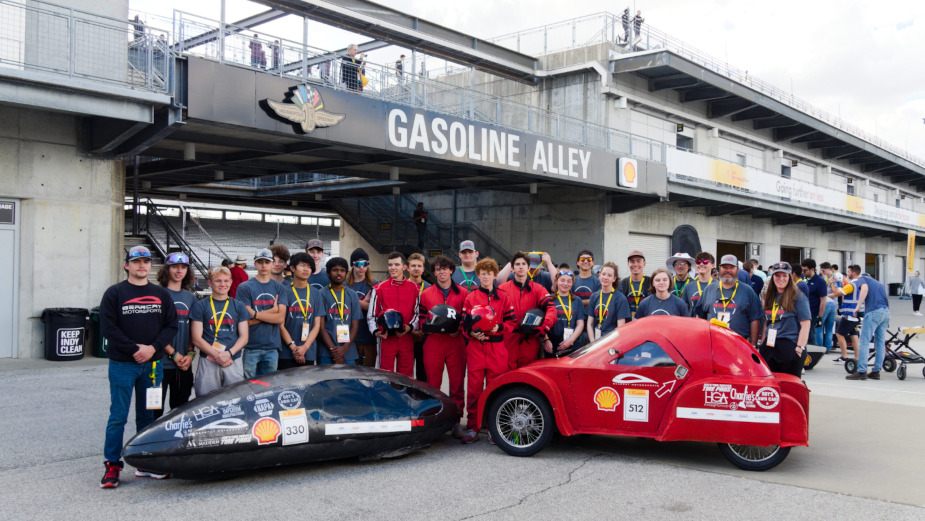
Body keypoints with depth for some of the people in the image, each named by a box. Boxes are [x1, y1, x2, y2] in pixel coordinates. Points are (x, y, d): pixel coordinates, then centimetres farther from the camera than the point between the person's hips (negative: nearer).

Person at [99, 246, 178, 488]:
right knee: (118, 416, -1)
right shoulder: (115, 293, 0)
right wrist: (135, 349, -13)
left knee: (148, 414, 9)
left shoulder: (162, 294, 10)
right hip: (122, 365, -3)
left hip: (153, 364, 3)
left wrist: (153, 348, -9)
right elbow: (108, 328, -7)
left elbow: (171, 326, 5)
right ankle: (112, 465, 7)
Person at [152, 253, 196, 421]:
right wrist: (174, 354, -11)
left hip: (184, 364, 5)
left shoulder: (190, 297, 13)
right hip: (162, 362, -5)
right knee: (156, 409, -2)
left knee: (181, 408, 12)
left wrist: (190, 354, 0)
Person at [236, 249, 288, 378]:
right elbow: (247, 320, -7)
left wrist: (255, 314, -9)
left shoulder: (280, 288, 10)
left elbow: (281, 318, -2)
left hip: (272, 347, 3)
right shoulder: (244, 288, 0)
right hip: (251, 347, -3)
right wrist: (271, 312, -6)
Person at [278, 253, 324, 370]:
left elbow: (317, 325, 6)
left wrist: (304, 347, -8)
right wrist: (293, 347, -11)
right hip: (286, 353, -2)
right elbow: (281, 324, -2)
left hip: (309, 353, 2)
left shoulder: (316, 294, 10)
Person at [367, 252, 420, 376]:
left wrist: (409, 327, -10)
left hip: (407, 339, 1)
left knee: (406, 377, 7)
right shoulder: (379, 288, 4)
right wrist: (376, 331, -12)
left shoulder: (414, 288, 8)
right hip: (386, 338, -1)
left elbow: (418, 312, 8)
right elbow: (371, 315, 5)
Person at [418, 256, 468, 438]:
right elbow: (421, 318, 8)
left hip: (456, 342, 0)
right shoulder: (426, 294, 10)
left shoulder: (462, 293, 7)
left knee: (457, 382, 2)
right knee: (432, 383, 3)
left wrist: (458, 328, -11)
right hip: (433, 342, 1)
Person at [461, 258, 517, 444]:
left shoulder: (503, 297, 9)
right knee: (474, 388, 0)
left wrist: (499, 327, -10)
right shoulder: (471, 297, 9)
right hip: (475, 346, 0)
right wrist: (472, 333, -11)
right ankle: (472, 428, 7)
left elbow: (512, 321, 7)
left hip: (497, 347, 0)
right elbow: (464, 322, 7)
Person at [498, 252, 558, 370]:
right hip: (509, 341, -1)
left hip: (530, 341, 1)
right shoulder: (503, 289, 7)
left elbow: (551, 308, -7)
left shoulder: (538, 289, 7)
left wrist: (543, 328, -22)